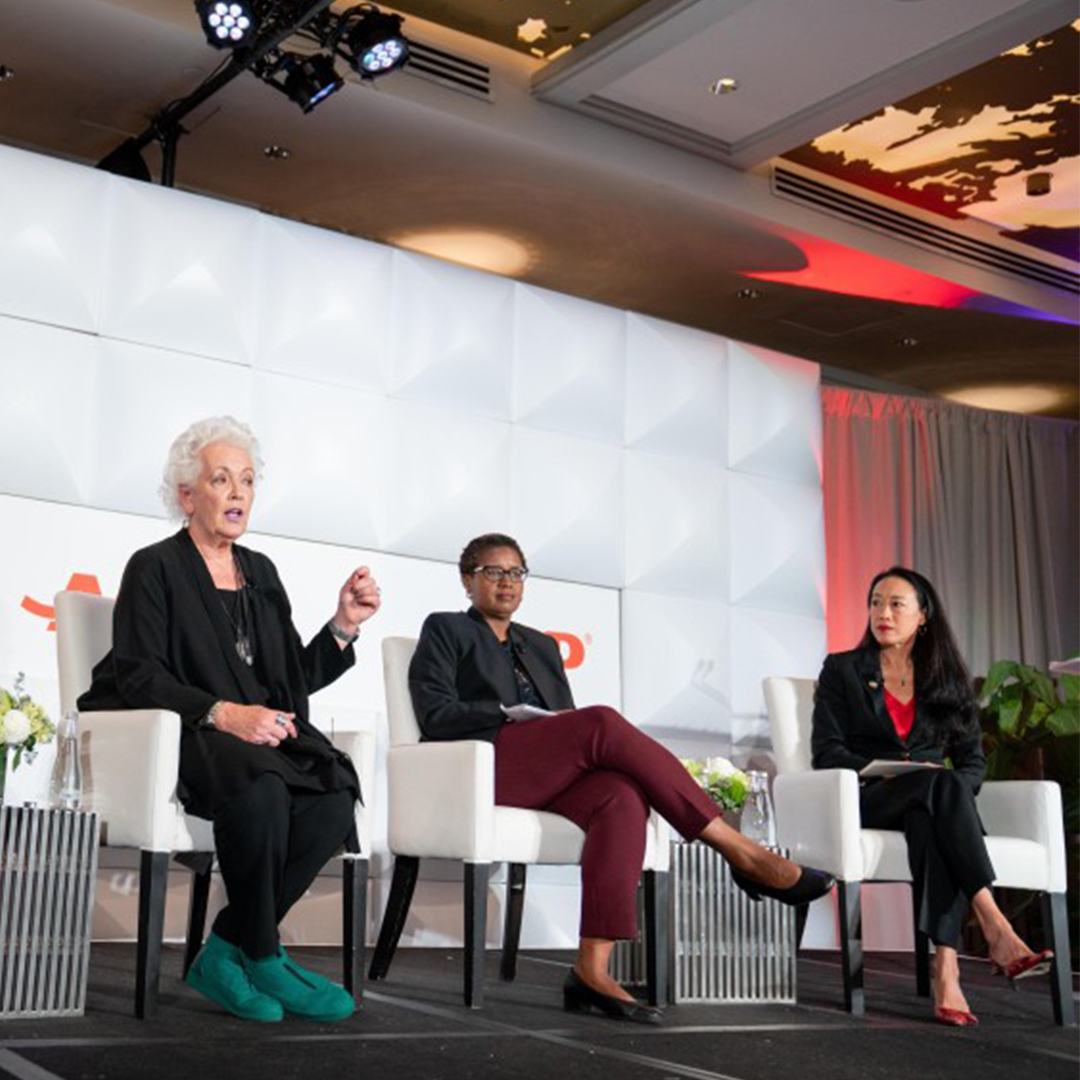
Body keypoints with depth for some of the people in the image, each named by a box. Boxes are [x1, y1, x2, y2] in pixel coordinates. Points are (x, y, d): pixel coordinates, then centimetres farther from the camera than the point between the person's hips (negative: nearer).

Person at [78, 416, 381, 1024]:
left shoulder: (260, 572, 22)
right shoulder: (155, 569, 5)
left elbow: (294, 678, 17)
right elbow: (139, 677, -9)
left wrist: (343, 627, 1)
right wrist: (222, 713, -23)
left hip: (258, 735, 6)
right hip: (179, 739, -5)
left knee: (335, 795, -27)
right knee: (262, 786, -38)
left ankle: (226, 952, -16)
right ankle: (262, 957, -18)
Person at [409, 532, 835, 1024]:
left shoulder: (541, 646, 31)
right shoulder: (445, 630, 15)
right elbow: (435, 714, -1)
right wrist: (512, 714, -12)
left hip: (548, 776, 5)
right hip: (482, 769, -5)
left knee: (622, 797, -31)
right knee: (603, 721, -30)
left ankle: (591, 971, -41)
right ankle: (739, 853, -28)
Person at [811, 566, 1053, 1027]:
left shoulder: (948, 679, 19)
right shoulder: (842, 670, 12)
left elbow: (973, 760, 12)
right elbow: (826, 752, 2)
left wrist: (950, 789, -11)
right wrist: (884, 774, -15)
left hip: (928, 807, 2)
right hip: (864, 804, -2)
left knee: (929, 821, -38)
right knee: (942, 784, -35)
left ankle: (945, 970, -50)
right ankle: (995, 927, -46)